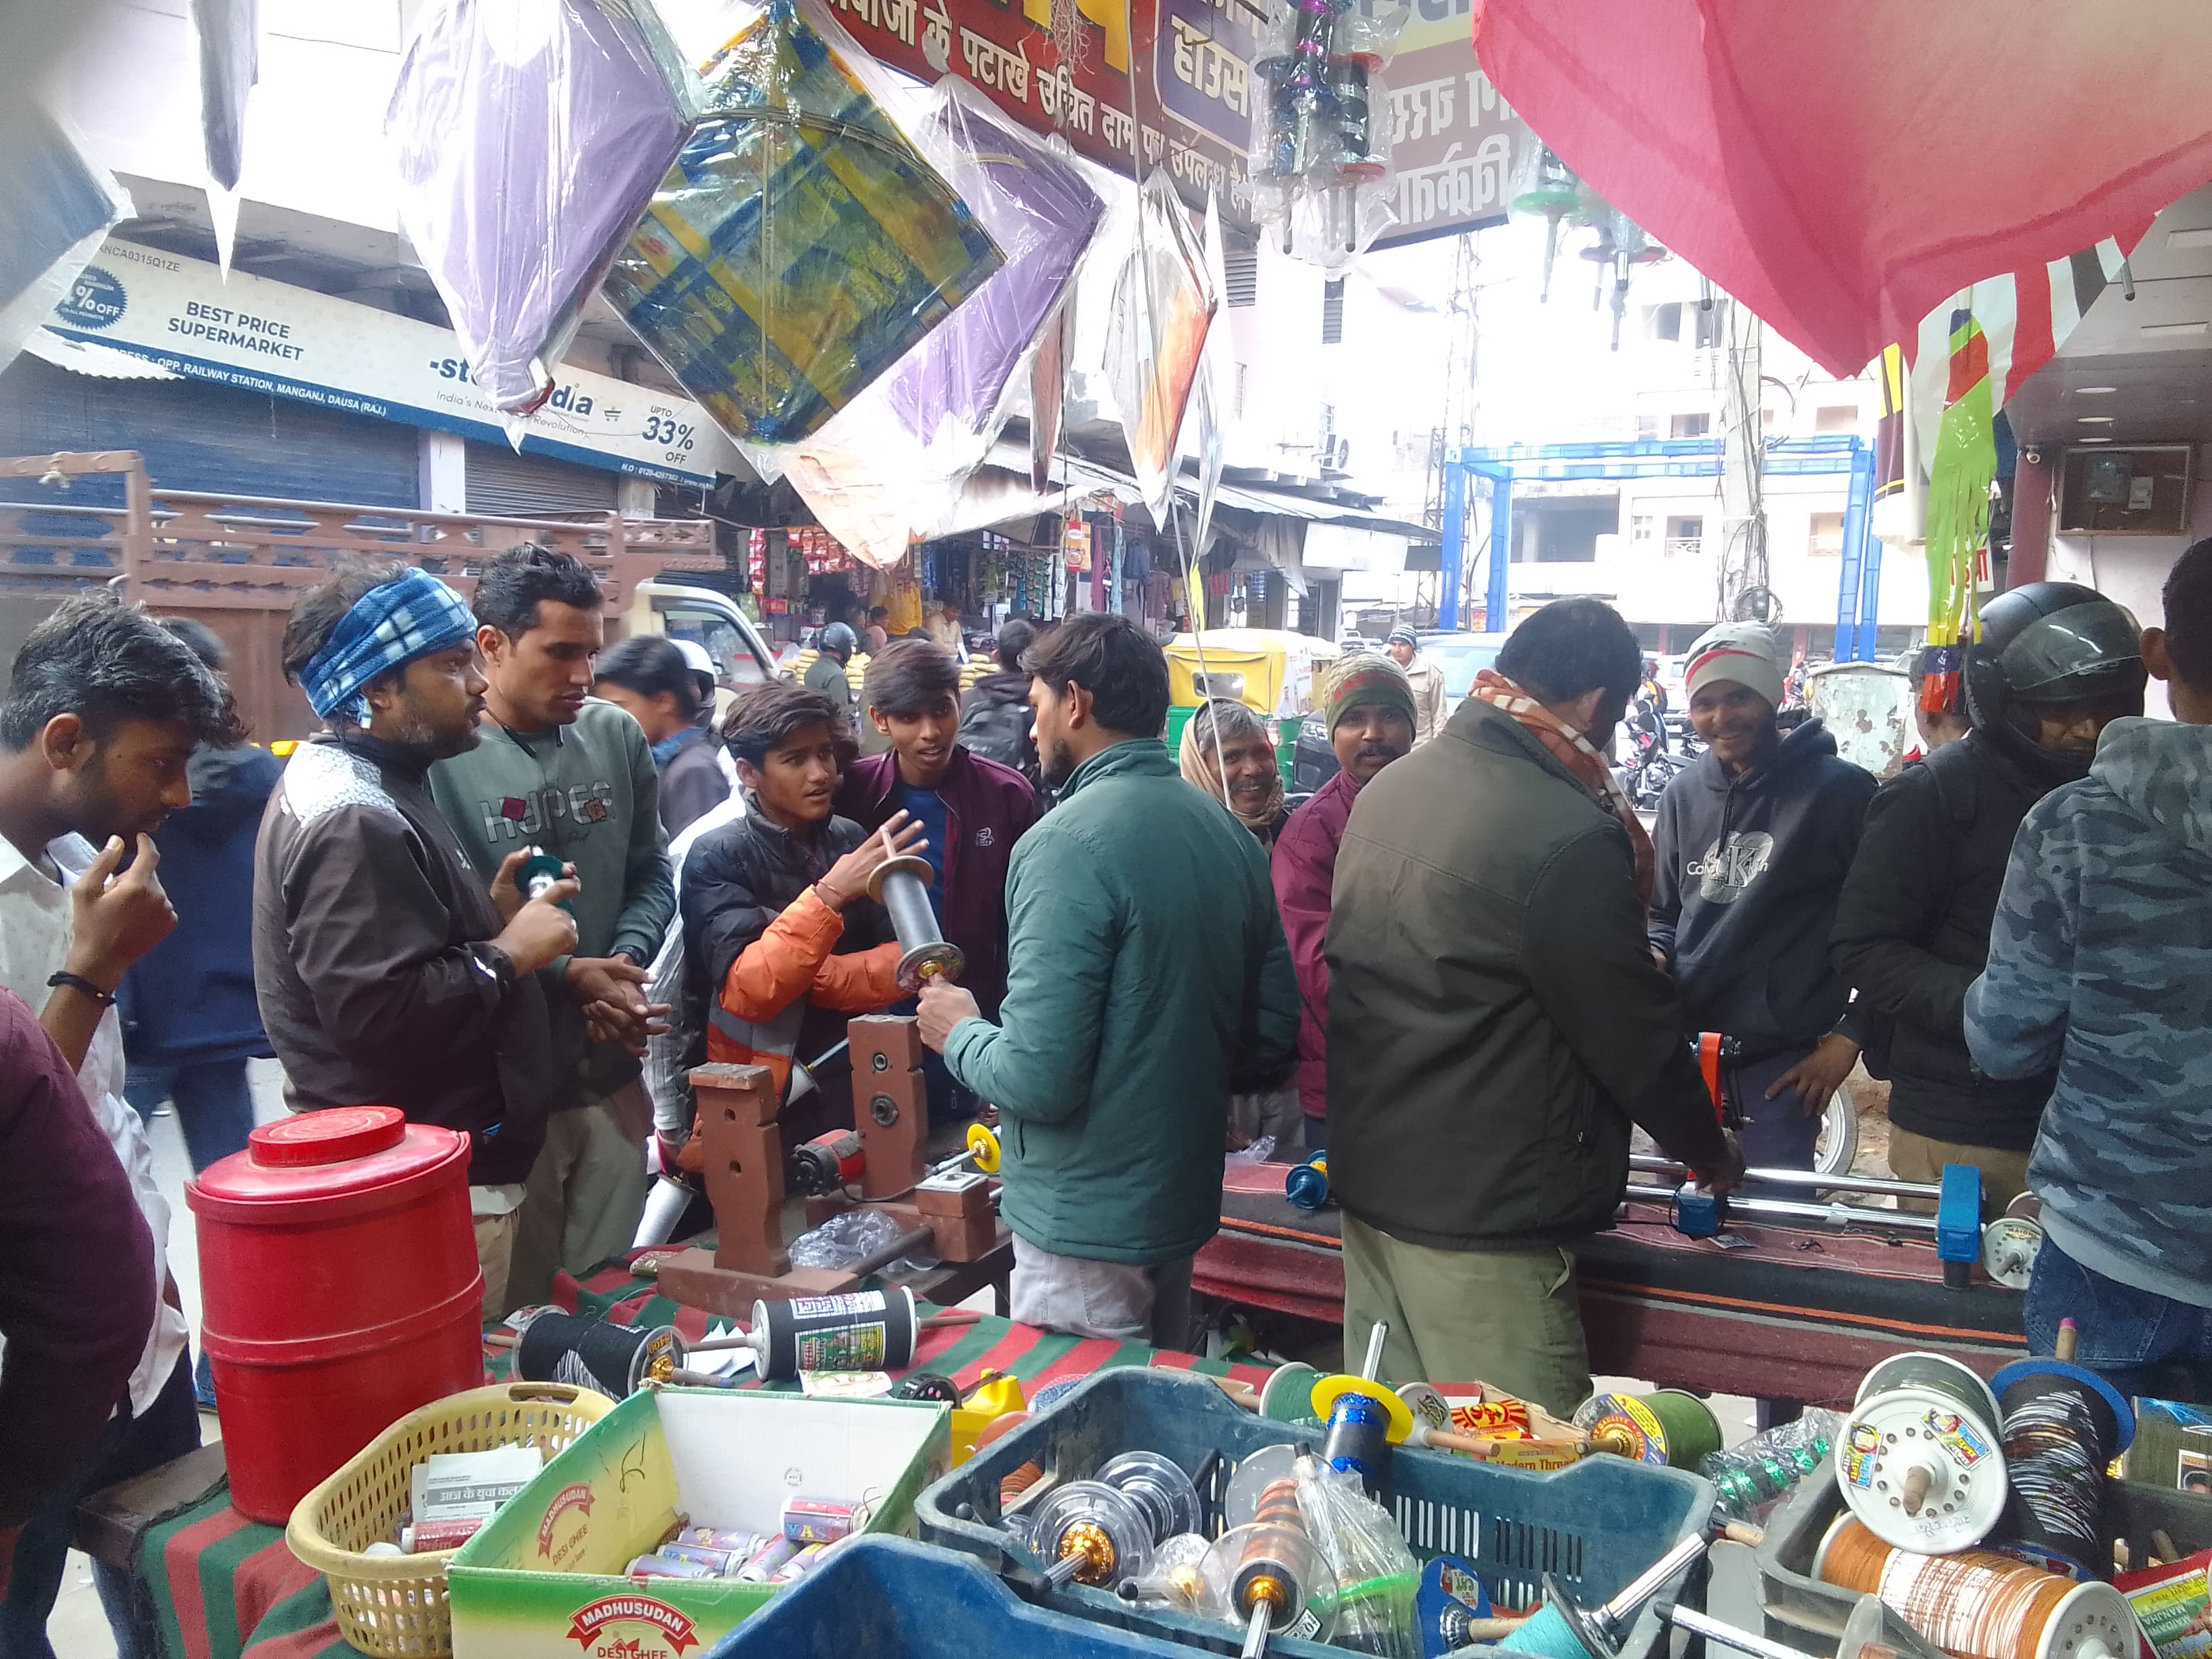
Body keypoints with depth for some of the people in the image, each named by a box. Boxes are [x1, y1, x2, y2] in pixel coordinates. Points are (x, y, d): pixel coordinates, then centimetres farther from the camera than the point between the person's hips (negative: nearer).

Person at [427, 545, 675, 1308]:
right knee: (515, 1307, 11)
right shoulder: (437, 757, -12)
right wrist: (566, 975, -18)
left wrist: (625, 963, -8)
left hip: (612, 1073, 5)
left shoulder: (616, 736, 5)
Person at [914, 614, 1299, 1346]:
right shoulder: (1230, 834, 1)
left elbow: (1038, 1076, -25)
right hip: (1183, 1202, 8)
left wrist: (961, 1032, -6)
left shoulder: (1069, 842, -22)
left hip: (1088, 1226, -7)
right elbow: (1275, 1036, 5)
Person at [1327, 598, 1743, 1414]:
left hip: (1368, 1179, 9)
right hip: (1484, 1219, -8)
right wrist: (1712, 1153, 7)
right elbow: (1636, 1035, -12)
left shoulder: (1387, 789, 5)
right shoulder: (1569, 839, -20)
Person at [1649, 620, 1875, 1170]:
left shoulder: (1840, 790, -5)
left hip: (1785, 1058, -5)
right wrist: (1654, 955, -2)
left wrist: (1849, 1035, -9)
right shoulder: (1684, 795, 10)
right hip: (1686, 1048, 5)